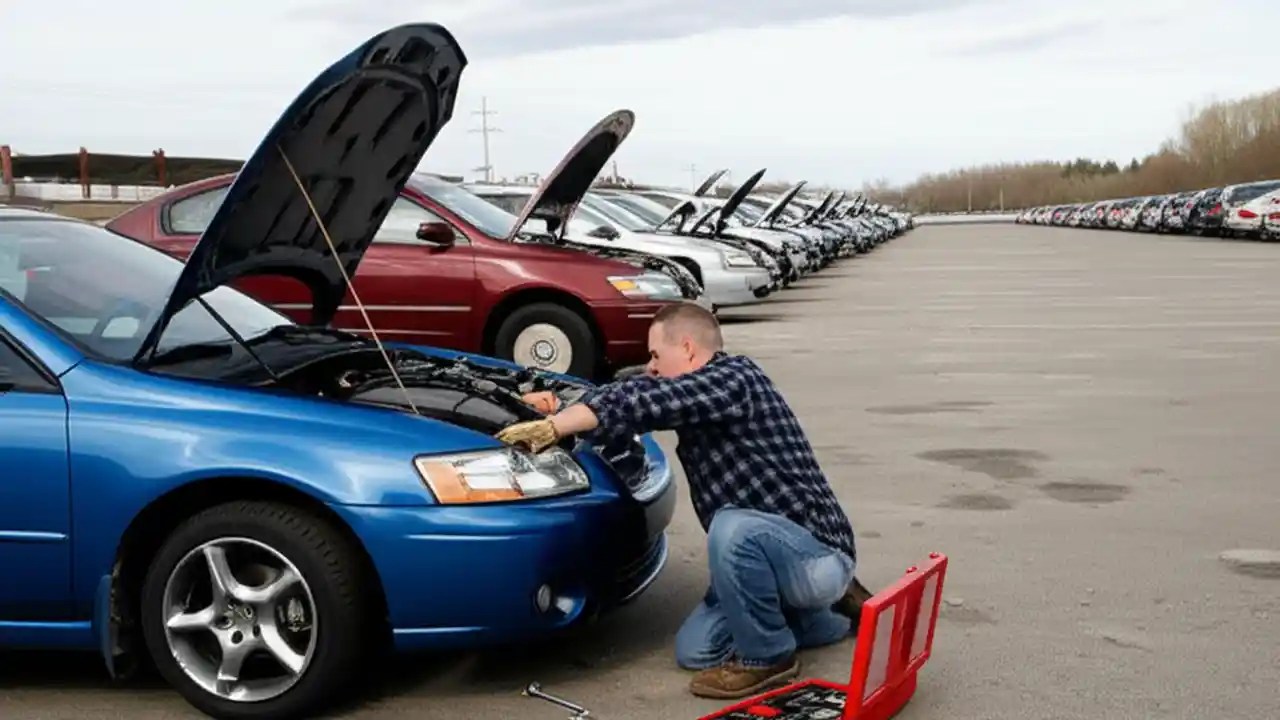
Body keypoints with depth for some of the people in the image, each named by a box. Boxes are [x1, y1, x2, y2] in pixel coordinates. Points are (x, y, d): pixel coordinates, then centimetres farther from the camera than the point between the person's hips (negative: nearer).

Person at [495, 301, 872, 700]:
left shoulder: (734, 380, -20)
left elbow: (643, 401, -31)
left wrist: (551, 428, -26)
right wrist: (560, 408, -2)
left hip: (817, 554, -10)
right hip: (767, 548, 10)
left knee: (732, 528, -37)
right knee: (693, 651, 7)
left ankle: (766, 657, -13)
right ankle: (823, 613, 20)